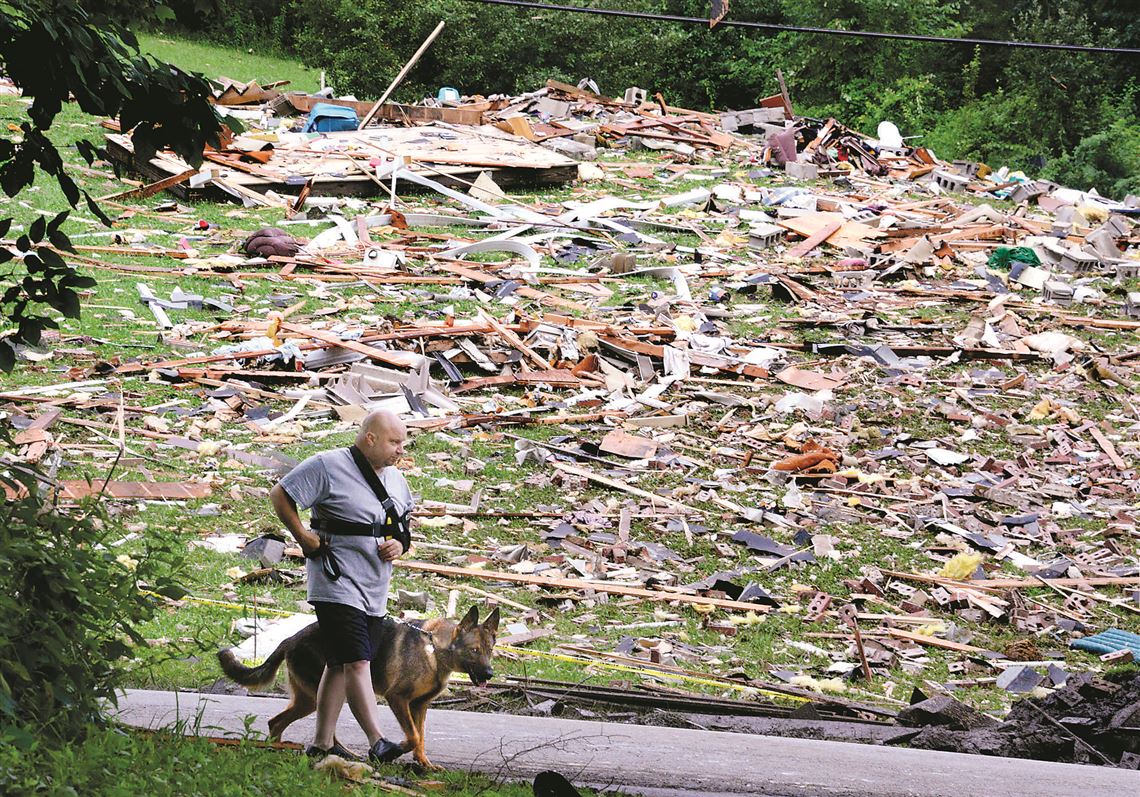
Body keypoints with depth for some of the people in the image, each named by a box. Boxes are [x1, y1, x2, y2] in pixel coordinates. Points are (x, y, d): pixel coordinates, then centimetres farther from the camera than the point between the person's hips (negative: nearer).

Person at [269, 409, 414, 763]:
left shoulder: (395, 479, 13)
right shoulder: (328, 466, -10)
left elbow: (403, 528, 26)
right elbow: (280, 495, -5)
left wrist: (400, 545, 3)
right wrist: (303, 538, -9)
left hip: (374, 590, 8)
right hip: (338, 585, -8)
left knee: (340, 666, 11)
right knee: (357, 663, -15)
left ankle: (322, 742, 15)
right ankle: (377, 742, -22)